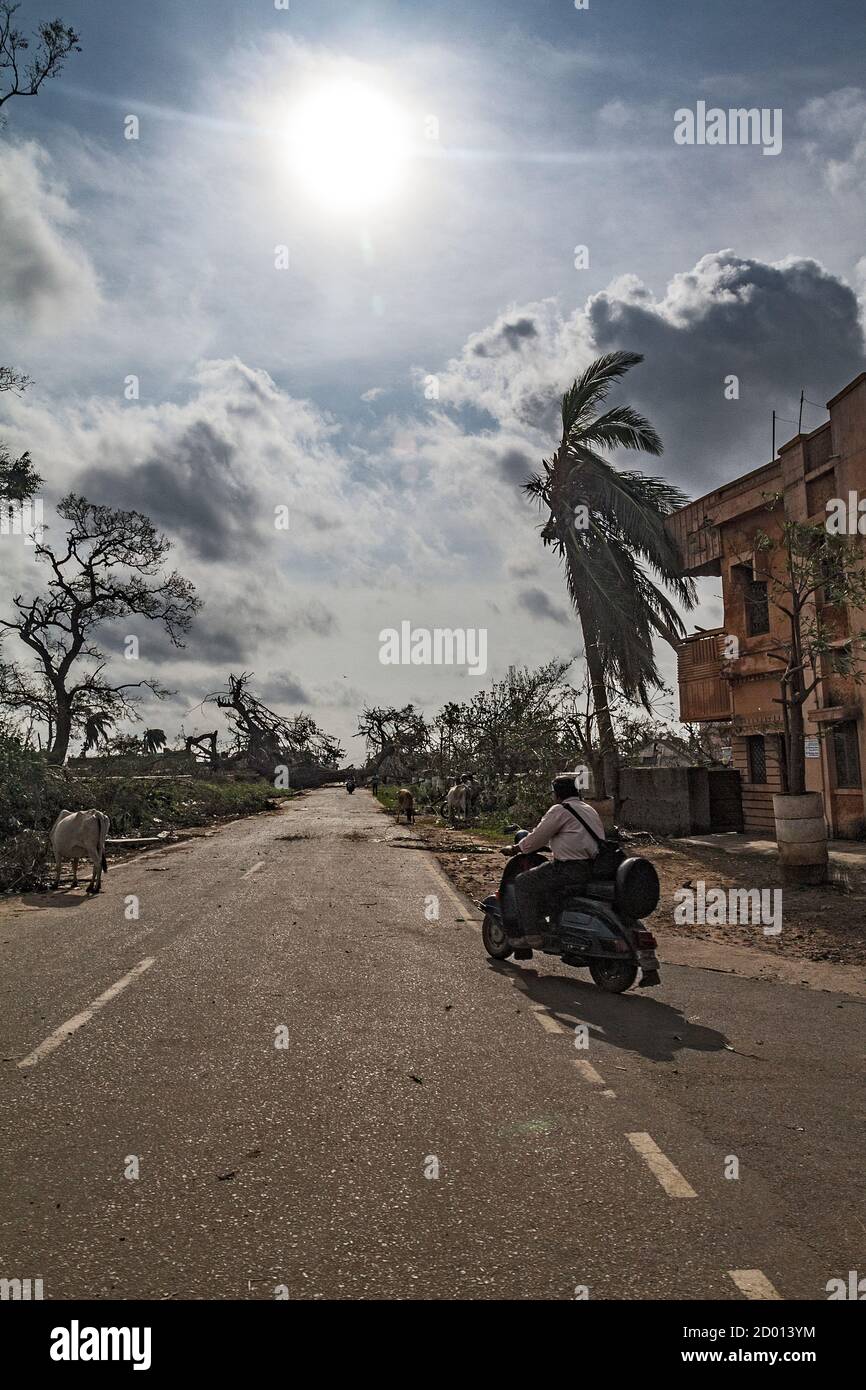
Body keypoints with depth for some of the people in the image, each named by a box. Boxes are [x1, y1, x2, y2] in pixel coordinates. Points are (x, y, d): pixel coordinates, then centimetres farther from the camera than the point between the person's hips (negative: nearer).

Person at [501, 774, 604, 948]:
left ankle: (531, 934, -2)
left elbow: (537, 838, -7)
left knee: (523, 883, 1)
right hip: (594, 868, 9)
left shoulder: (560, 810, -7)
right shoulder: (590, 811, 20)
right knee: (546, 881, 31)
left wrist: (515, 848, 7)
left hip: (572, 870, -9)